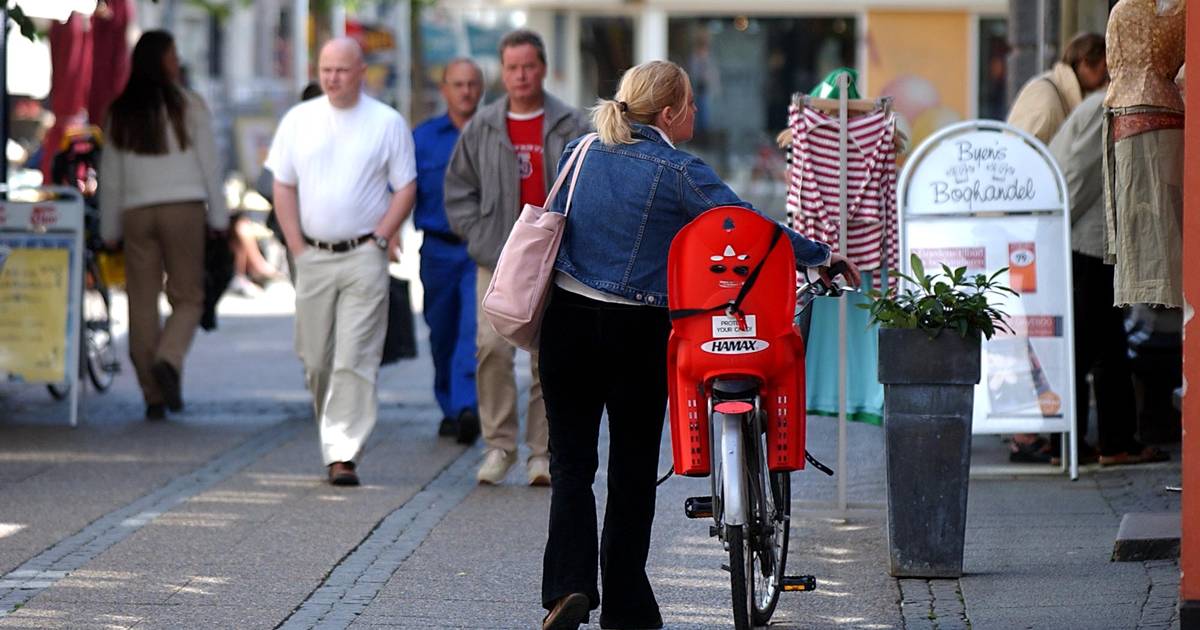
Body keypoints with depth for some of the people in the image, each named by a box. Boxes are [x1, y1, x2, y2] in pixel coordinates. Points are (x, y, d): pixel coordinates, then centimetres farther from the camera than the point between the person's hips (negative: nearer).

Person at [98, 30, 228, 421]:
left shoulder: (121, 112, 8)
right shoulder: (188, 106, -1)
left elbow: (111, 174, 10)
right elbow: (209, 165, 0)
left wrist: (110, 228, 17)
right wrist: (219, 216, 7)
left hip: (136, 212, 2)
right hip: (183, 208, -2)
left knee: (142, 304, 5)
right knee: (188, 297, 4)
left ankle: (154, 396, 3)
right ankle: (168, 360, -24)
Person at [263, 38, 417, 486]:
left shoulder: (388, 123, 3)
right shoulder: (298, 120, 10)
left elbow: (406, 187, 4)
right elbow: (283, 186, 11)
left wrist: (380, 238, -6)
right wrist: (296, 247, 3)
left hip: (364, 257, -3)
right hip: (312, 255, 3)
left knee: (354, 361, -10)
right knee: (315, 360, 6)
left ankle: (343, 454, -11)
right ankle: (334, 441, 23)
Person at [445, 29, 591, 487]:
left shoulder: (570, 128, 5)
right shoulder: (481, 128, 8)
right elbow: (458, 188, 13)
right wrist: (478, 237, 2)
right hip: (497, 260, 0)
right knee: (492, 347, -12)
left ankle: (541, 452, 7)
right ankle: (499, 445, -2)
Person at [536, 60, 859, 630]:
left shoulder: (580, 154, 5)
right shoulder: (679, 173, -11)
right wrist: (821, 257, 1)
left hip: (569, 321, 3)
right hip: (639, 330, -3)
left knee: (572, 461, 6)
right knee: (633, 468, 8)